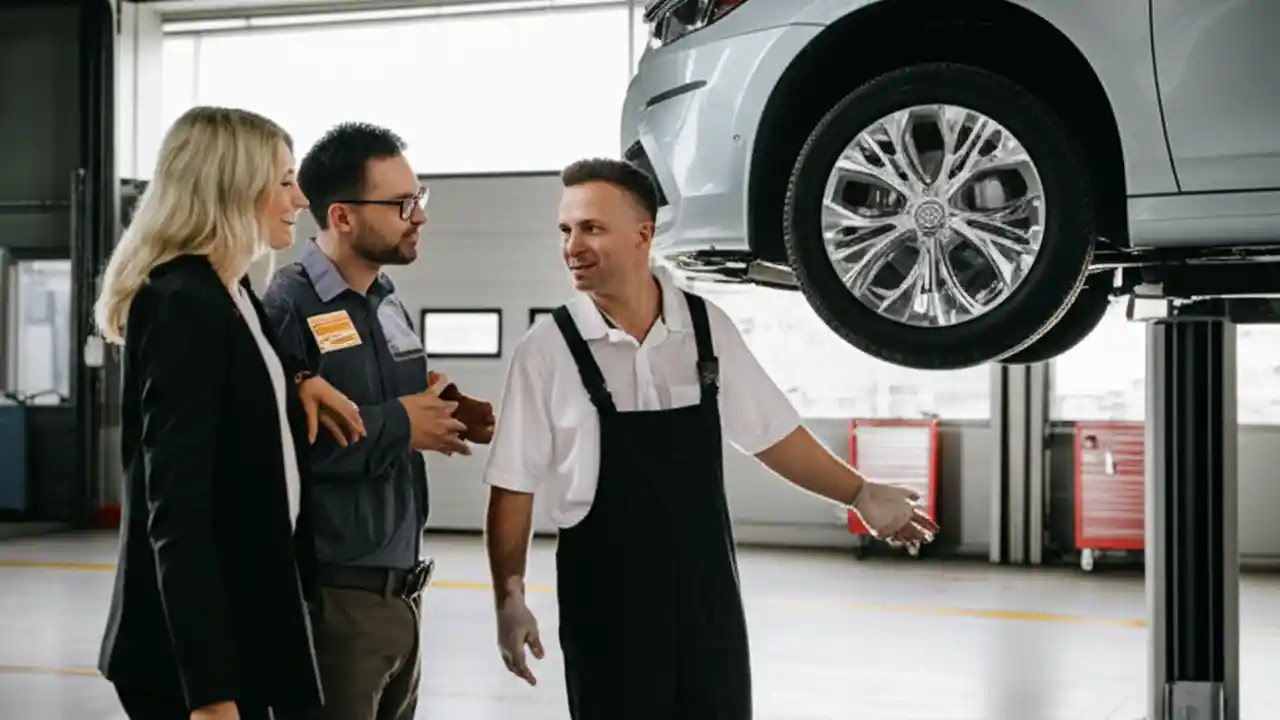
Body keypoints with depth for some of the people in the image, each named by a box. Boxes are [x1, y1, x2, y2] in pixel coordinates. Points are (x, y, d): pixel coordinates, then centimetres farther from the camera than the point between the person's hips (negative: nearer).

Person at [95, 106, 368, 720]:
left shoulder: (230, 294, 9)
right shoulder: (181, 302, -17)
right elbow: (175, 508, -22)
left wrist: (297, 381, 8)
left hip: (239, 619, 9)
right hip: (198, 648, -9)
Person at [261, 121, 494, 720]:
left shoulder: (387, 303, 13)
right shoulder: (287, 307, -15)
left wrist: (443, 413, 0)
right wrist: (399, 426, -20)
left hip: (399, 591, 8)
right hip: (334, 598, -8)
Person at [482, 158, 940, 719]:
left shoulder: (708, 327, 0)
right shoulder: (547, 350, -8)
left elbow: (771, 434, 11)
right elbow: (513, 486, -4)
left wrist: (862, 495, 14)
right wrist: (510, 599, -10)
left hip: (708, 593, 3)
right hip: (604, 607, -2)